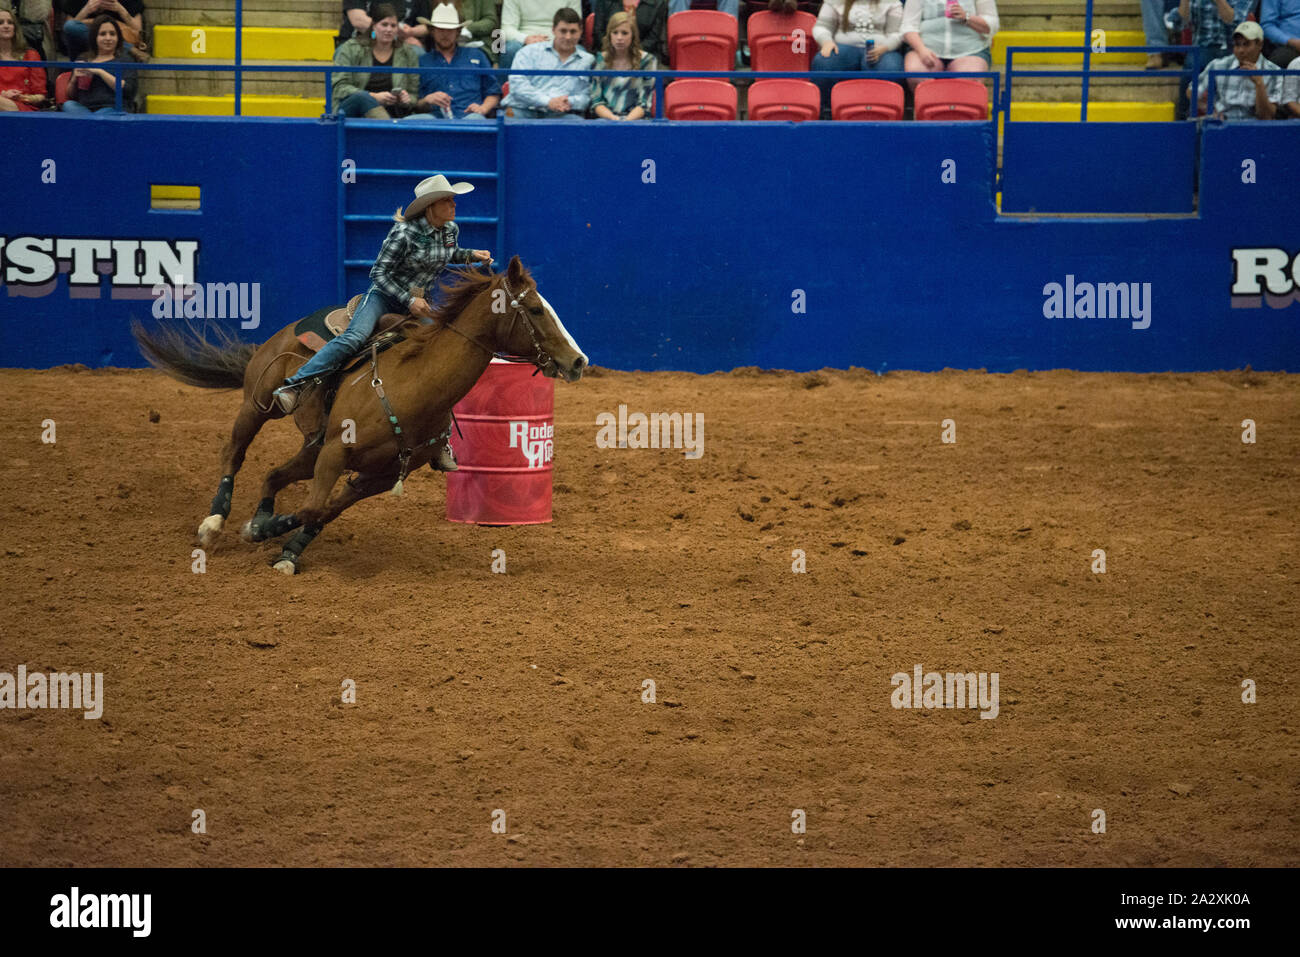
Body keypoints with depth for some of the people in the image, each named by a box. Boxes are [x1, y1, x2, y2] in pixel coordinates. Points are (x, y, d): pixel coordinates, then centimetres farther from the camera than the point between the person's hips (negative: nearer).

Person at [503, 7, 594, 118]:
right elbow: (517, 83, 1)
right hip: (523, 112, -1)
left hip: (561, 115, 1)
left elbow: (587, 96, 9)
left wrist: (569, 102, -14)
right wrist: (548, 102, -14)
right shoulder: (530, 52, 16)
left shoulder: (588, 61, 19)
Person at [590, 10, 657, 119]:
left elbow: (644, 103, 2)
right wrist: (613, 118, -13)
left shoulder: (647, 61, 6)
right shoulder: (599, 61, 11)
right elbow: (596, 101, 6)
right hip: (606, 119, 1)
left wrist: (627, 120, -16)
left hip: (635, 119, -1)